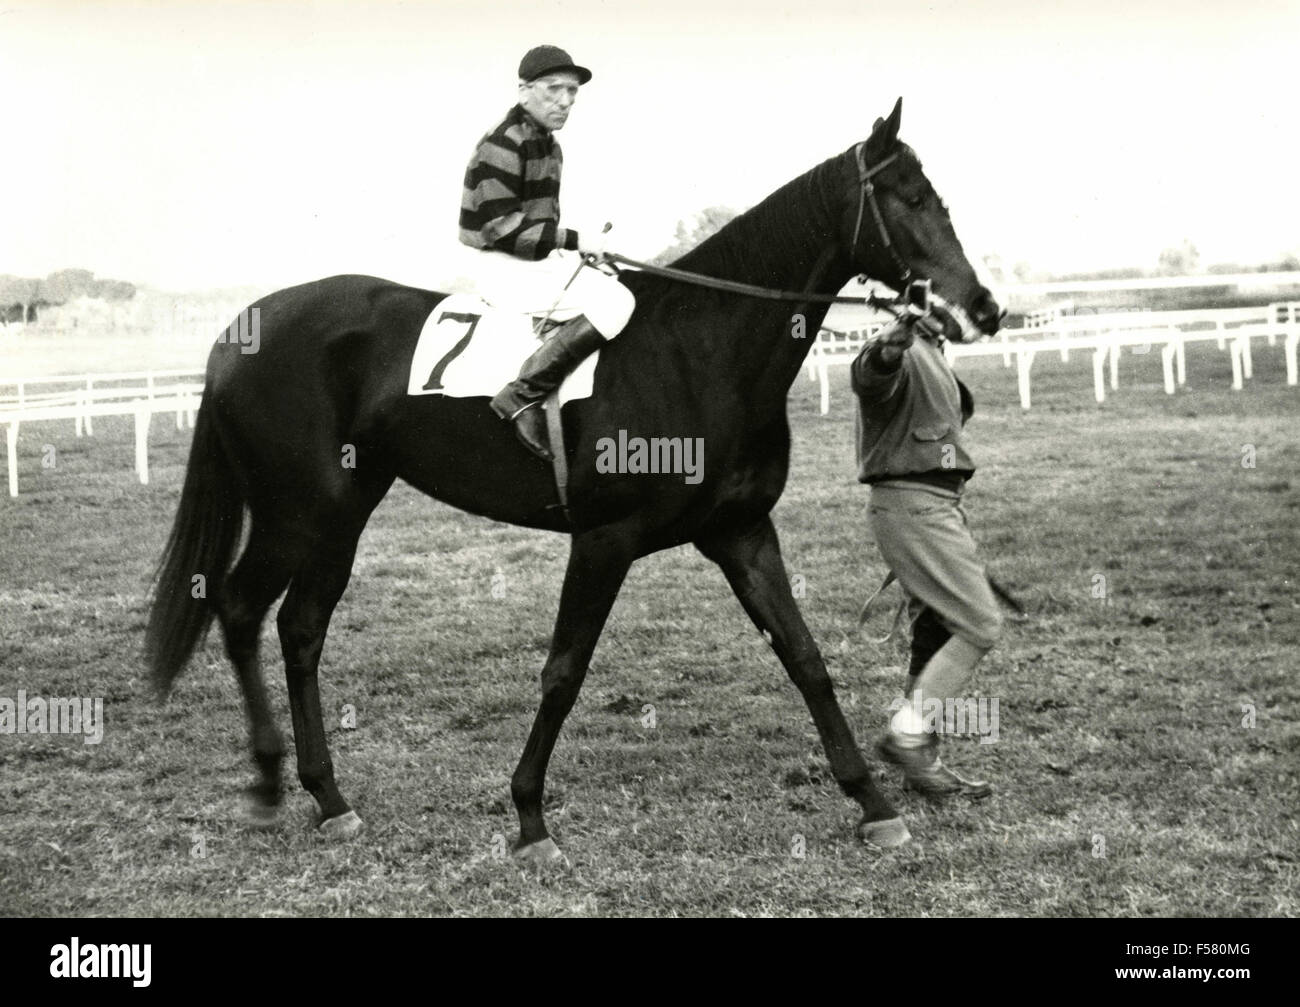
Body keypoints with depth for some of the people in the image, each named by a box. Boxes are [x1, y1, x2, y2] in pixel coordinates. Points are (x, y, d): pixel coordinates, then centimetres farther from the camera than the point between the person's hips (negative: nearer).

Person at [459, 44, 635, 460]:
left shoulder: (549, 145, 16)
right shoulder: (505, 141, -15)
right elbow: (499, 226, -22)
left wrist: (574, 247, 8)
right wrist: (572, 242, -20)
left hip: (540, 259, 10)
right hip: (505, 267, -10)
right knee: (614, 302, -24)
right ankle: (522, 397, -26)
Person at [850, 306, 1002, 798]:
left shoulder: (930, 353, 19)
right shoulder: (899, 354, -15)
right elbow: (870, 375, -40)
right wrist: (886, 350, -61)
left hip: (933, 505, 10)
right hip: (913, 504, -10)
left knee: (936, 636, 10)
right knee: (981, 626, -11)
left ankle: (922, 758, 15)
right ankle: (907, 734, -9)